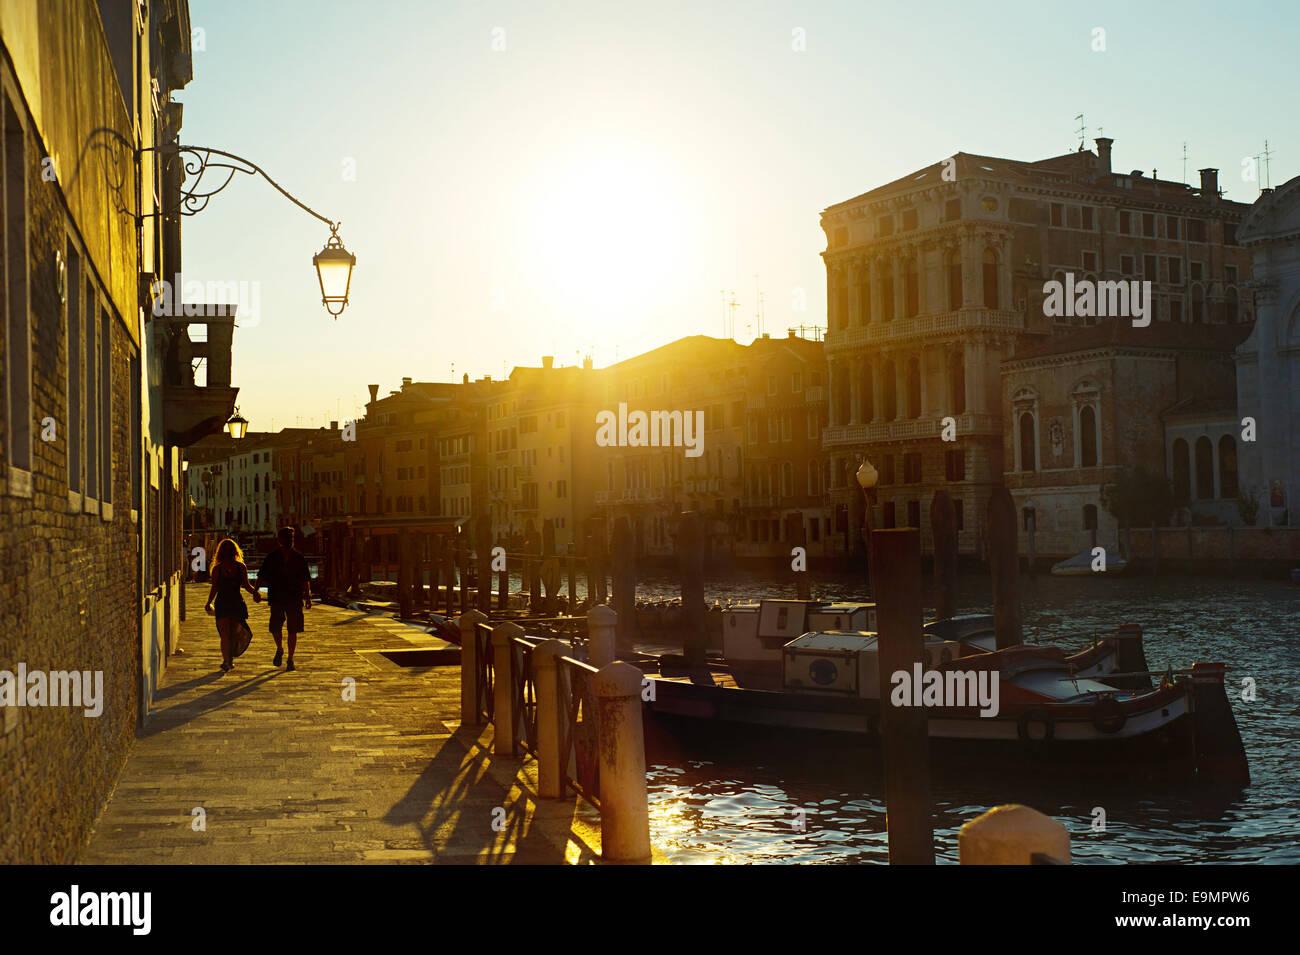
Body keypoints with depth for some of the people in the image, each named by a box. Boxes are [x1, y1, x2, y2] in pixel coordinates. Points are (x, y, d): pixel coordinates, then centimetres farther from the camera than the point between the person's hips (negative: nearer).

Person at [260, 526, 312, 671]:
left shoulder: (299, 558, 7)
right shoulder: (272, 557, 5)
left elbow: (305, 579, 11)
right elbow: (261, 576, 7)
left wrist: (308, 596, 3)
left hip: (295, 599, 0)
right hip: (276, 598, 0)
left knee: (293, 630, -1)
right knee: (275, 627, -8)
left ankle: (290, 659, 10)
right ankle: (279, 649, 22)